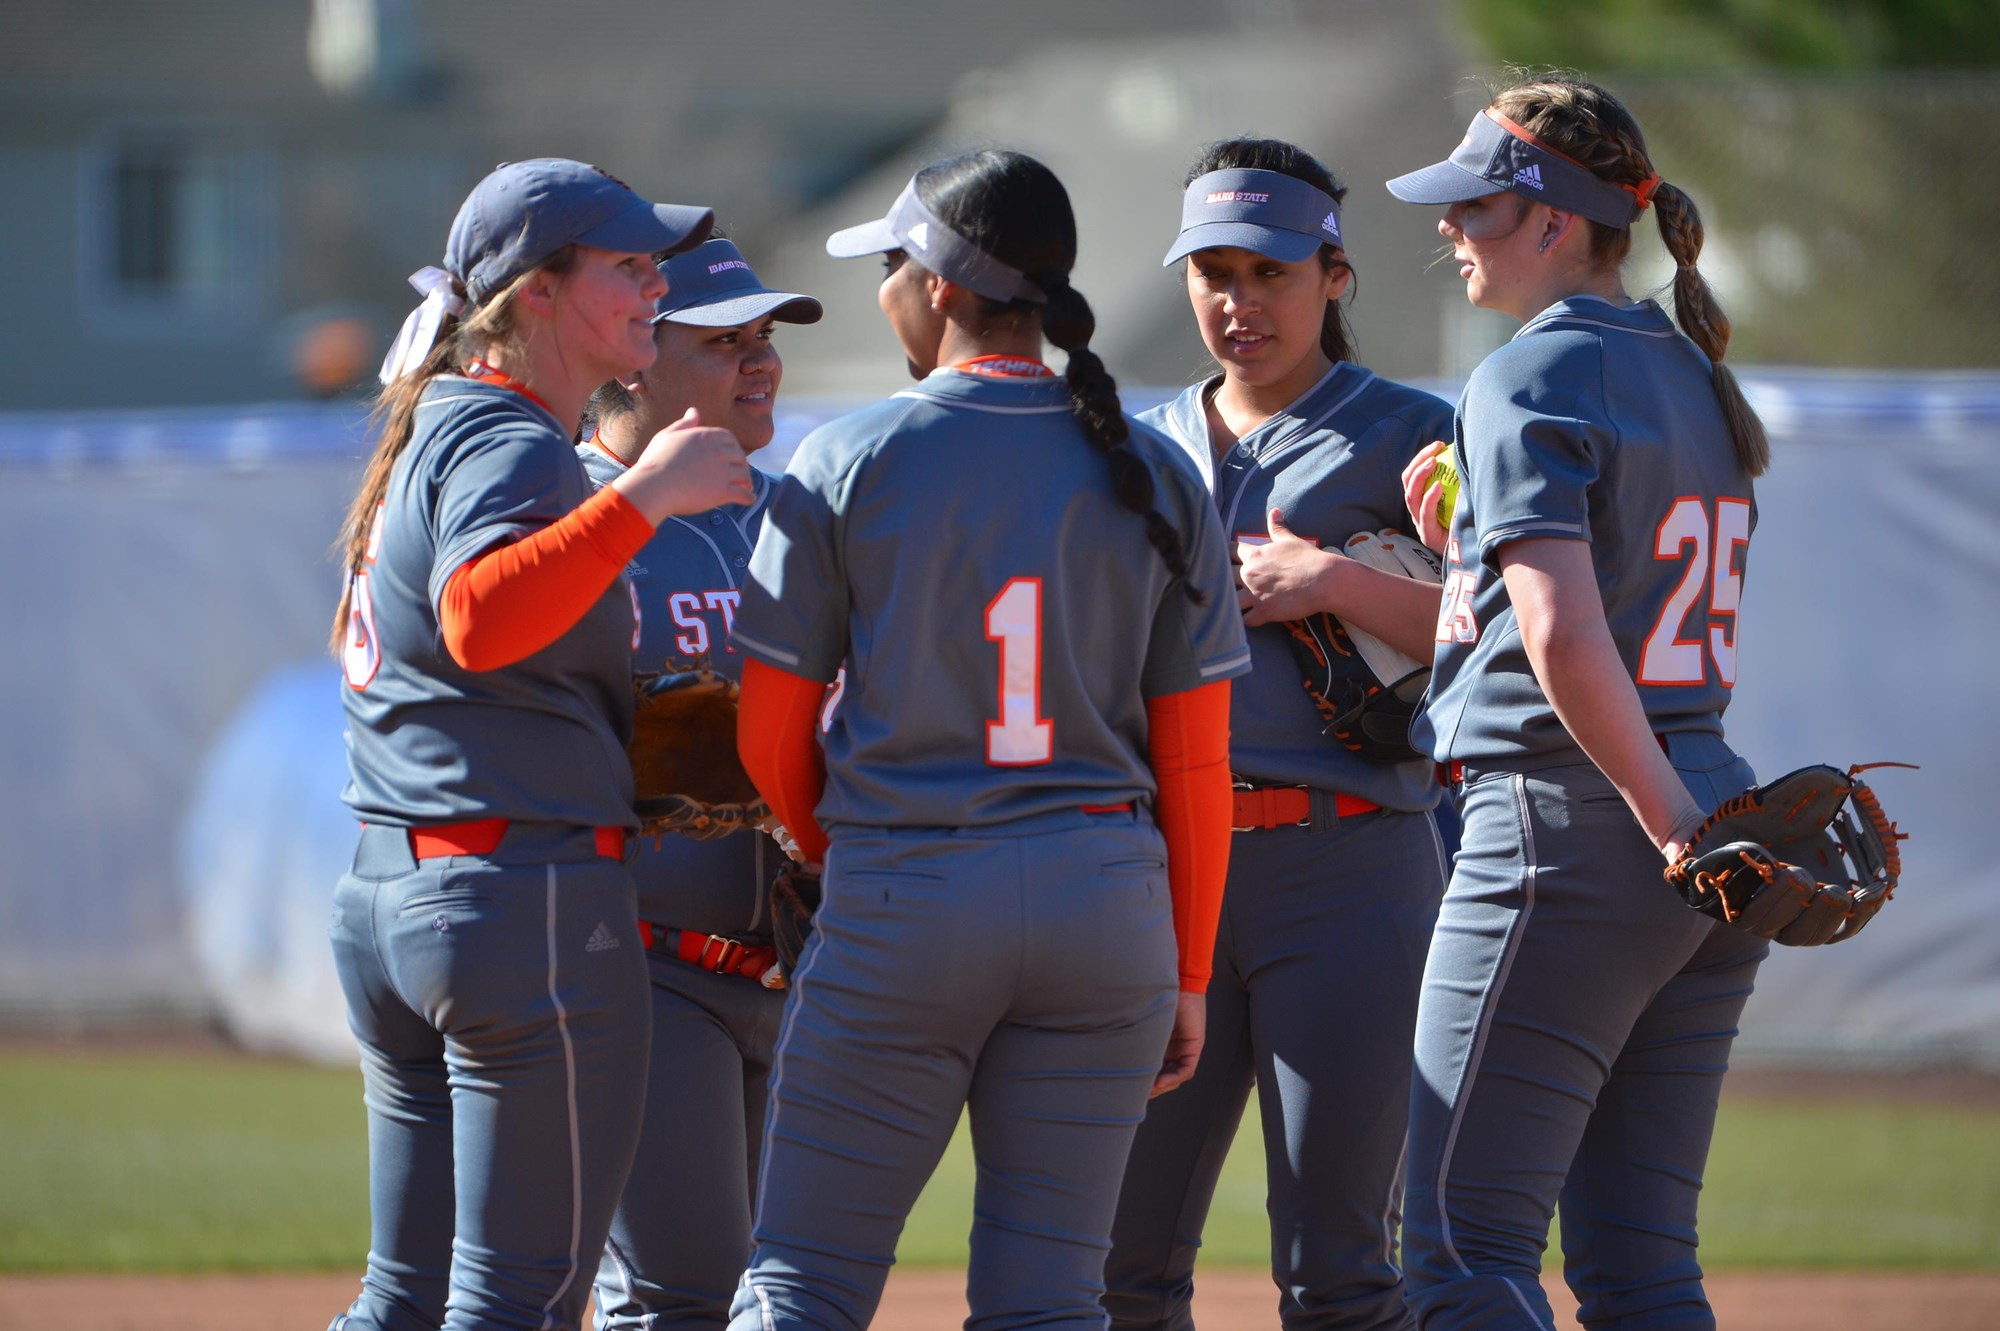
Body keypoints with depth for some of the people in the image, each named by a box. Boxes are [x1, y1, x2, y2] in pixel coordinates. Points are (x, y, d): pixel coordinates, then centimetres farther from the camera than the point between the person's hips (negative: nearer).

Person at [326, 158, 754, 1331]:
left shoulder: (435, 430, 17)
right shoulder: (512, 446, -13)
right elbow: (478, 619, -32)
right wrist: (642, 497, -37)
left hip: (384, 900, 10)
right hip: (535, 897, -10)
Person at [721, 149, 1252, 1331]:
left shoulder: (849, 463, -4)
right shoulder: (1151, 476, 3)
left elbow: (770, 738, 0)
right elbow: (1196, 760, 3)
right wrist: (1189, 973, 11)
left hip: (896, 915, -3)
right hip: (1105, 909, 3)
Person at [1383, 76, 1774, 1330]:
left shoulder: (1530, 380, -10)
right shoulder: (1695, 380, 16)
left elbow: (1567, 639, -23)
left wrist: (1670, 824, -20)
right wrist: (1465, 553, 13)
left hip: (1563, 828, -9)